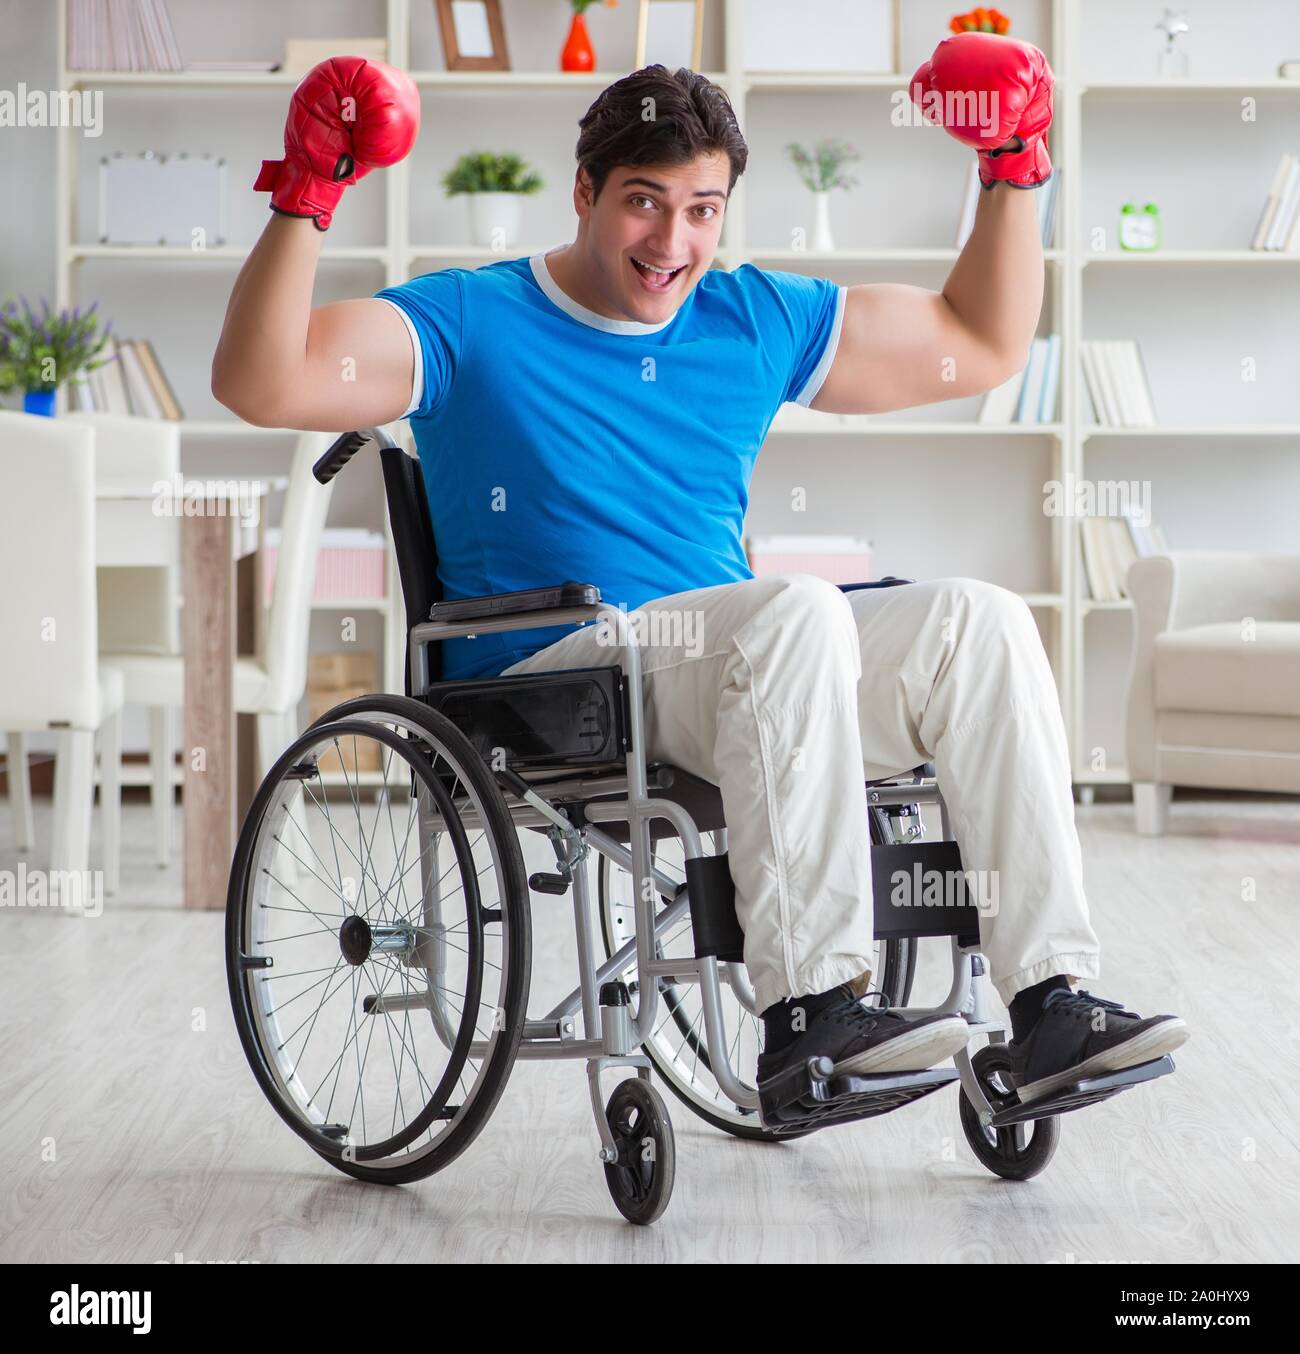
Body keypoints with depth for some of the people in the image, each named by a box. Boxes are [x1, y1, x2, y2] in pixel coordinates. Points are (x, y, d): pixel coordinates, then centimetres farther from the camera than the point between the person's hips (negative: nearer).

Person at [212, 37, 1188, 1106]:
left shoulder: (758, 320, 17)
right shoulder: (474, 324, 2)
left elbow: (983, 345, 24)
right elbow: (258, 383, -12)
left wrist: (1014, 173, 17)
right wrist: (304, 202, -20)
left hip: (739, 678, 6)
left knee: (980, 621, -17)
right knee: (796, 608, -33)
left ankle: (1052, 999, -22)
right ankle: (812, 1001, -37)